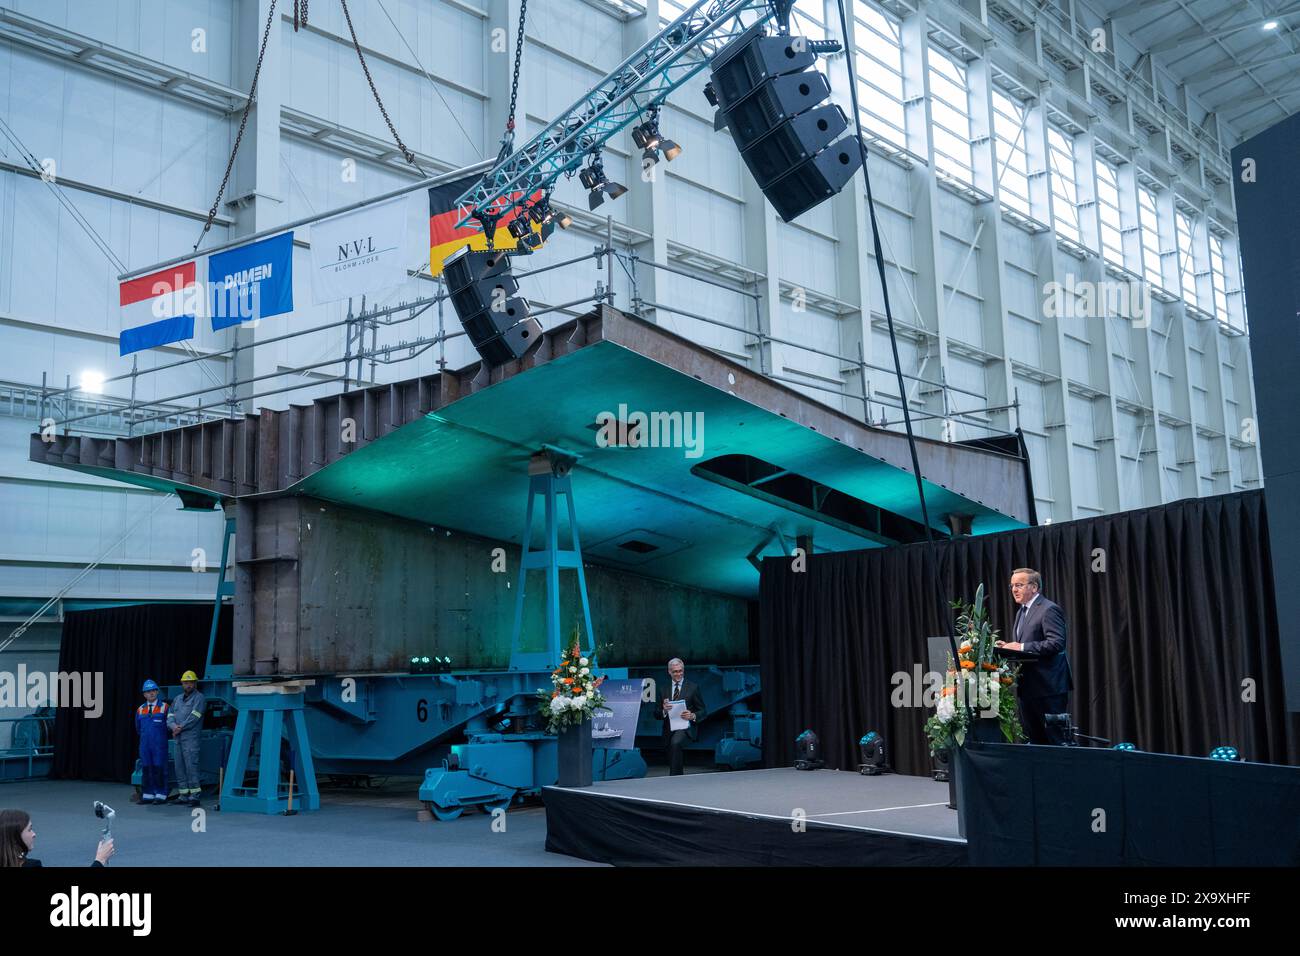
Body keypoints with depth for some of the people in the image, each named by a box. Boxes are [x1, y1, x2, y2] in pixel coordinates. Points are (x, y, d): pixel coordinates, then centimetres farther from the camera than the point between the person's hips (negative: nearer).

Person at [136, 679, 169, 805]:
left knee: (159, 769, -4)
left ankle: (160, 796, -1)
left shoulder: (164, 707, -2)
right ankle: (147, 796, 11)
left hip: (159, 745, -4)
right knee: (146, 770, 6)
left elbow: (169, 724, 1)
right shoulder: (140, 710, 11)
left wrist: (159, 735, 4)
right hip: (145, 745, 4)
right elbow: (138, 729, 22)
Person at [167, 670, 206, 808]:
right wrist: (174, 726, -8)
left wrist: (181, 728, -10)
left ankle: (194, 795, -12)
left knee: (191, 765, -12)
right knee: (179, 767, 9)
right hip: (178, 738, 8)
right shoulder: (178, 699, 20)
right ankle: (183, 795, 15)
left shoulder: (199, 697, -3)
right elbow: (170, 716, 12)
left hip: (191, 737, -8)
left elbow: (194, 717, -12)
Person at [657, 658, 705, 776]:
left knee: (676, 742, -34)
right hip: (669, 730, 4)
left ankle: (673, 778, -31)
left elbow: (702, 711, 4)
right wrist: (664, 710, -13)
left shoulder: (692, 687, 3)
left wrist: (692, 716, -17)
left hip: (685, 727, -4)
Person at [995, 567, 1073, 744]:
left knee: (1053, 738, -5)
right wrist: (1009, 647, 5)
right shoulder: (1021, 612, 19)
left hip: (1048, 685, -9)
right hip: (1027, 686, 9)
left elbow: (1057, 643, -21)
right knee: (1032, 738, 10)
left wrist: (1022, 647, -22)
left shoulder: (1050, 609, -11)